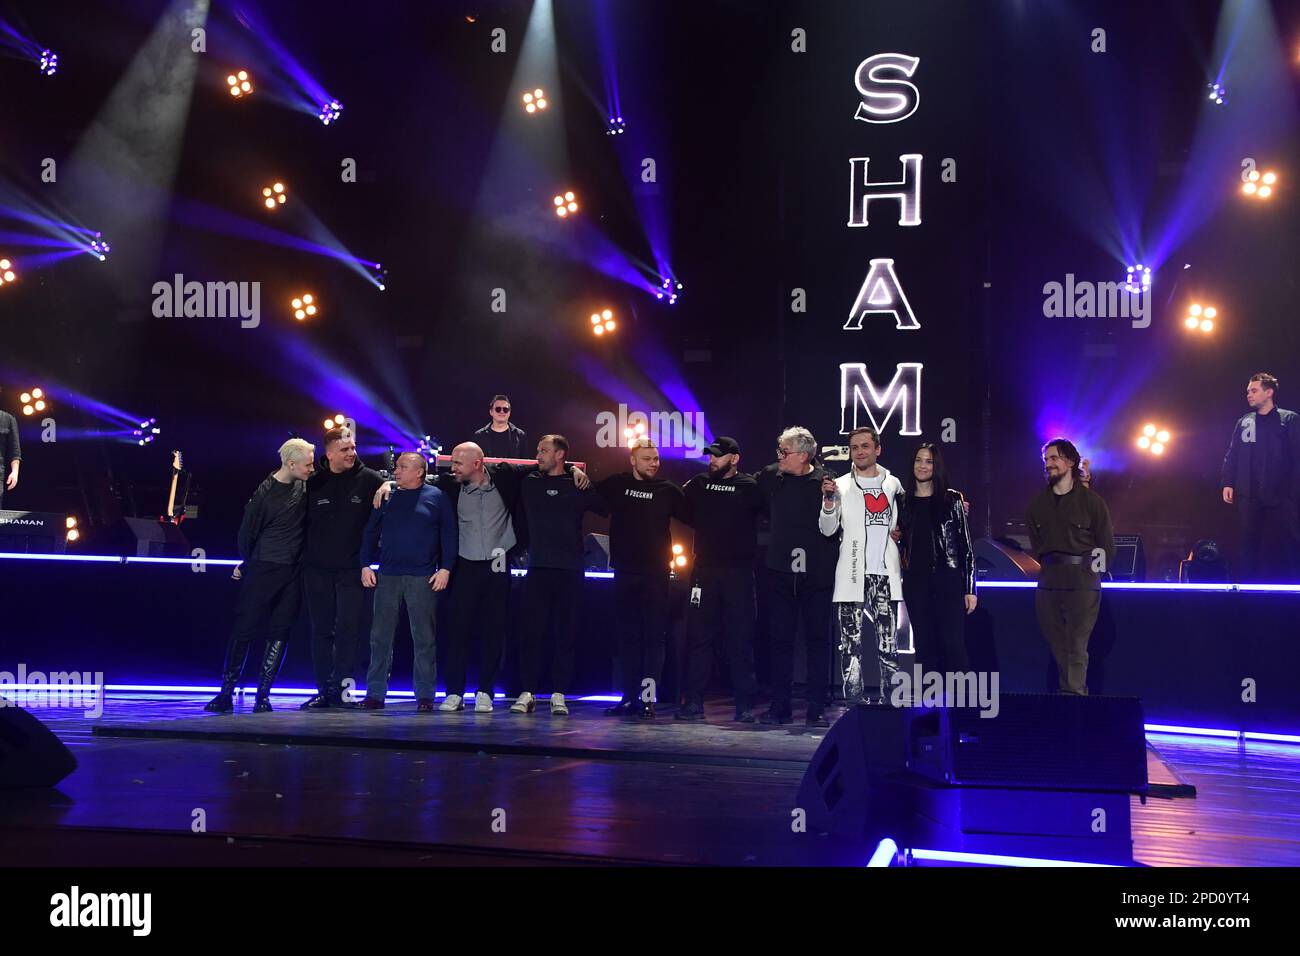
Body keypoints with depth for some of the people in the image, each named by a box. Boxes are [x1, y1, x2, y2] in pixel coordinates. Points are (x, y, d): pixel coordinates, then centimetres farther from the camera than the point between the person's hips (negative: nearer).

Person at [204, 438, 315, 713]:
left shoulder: (305, 486, 1)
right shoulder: (265, 493, -12)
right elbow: (247, 532, -2)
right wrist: (246, 564, 9)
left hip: (293, 574, 5)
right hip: (263, 571, -4)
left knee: (279, 634, 2)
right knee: (244, 630, -2)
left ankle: (263, 695, 6)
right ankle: (226, 693, 4)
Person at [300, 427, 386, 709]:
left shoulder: (369, 479, -2)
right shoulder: (314, 482, 1)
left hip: (352, 568, -2)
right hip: (317, 567, 2)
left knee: (347, 630, -5)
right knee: (321, 630, 6)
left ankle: (339, 690, 1)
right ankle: (323, 691, 13)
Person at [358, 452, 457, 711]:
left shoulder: (436, 498, 3)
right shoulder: (387, 498, 11)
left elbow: (449, 534, 1)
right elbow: (370, 533, 14)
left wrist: (445, 568, -7)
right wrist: (366, 565, 4)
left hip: (423, 578, -3)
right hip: (388, 576, 3)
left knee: (424, 638, 0)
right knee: (380, 636, 2)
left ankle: (425, 696, 5)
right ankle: (375, 693, 8)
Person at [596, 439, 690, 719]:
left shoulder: (668, 491, 2)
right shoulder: (615, 485, 5)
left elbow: (694, 517, 3)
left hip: (655, 574, -2)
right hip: (624, 572, 2)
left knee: (654, 637, -3)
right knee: (628, 637, 8)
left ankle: (649, 698, -3)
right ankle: (629, 698, 14)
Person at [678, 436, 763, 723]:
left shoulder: (750, 487, 0)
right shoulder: (698, 484, 12)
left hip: (738, 572, -3)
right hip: (705, 571, 3)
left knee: (741, 640, 0)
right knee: (699, 638, 3)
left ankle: (745, 704, 6)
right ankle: (694, 702, 8)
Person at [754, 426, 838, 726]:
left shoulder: (826, 481, -6)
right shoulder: (769, 477, 4)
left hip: (817, 574, -3)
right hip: (780, 571, 3)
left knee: (818, 640, 4)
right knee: (781, 639, 8)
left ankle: (817, 709, 10)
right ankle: (780, 707, 15)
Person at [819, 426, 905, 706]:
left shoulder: (893, 484, 13)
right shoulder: (840, 486, 5)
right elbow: (828, 530, -2)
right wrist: (828, 501, -16)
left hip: (885, 574, 2)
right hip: (852, 575, -2)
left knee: (888, 641, -1)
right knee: (852, 642, -2)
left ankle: (890, 699, 2)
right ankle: (855, 700, 1)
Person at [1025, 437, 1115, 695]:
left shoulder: (1090, 500, 0)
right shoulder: (1038, 503, 12)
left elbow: (1108, 547, 4)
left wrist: (1091, 571, 3)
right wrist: (1047, 566, 13)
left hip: (1082, 582, -5)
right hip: (1048, 582, 5)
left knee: (1076, 647, -9)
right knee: (1058, 646, 6)